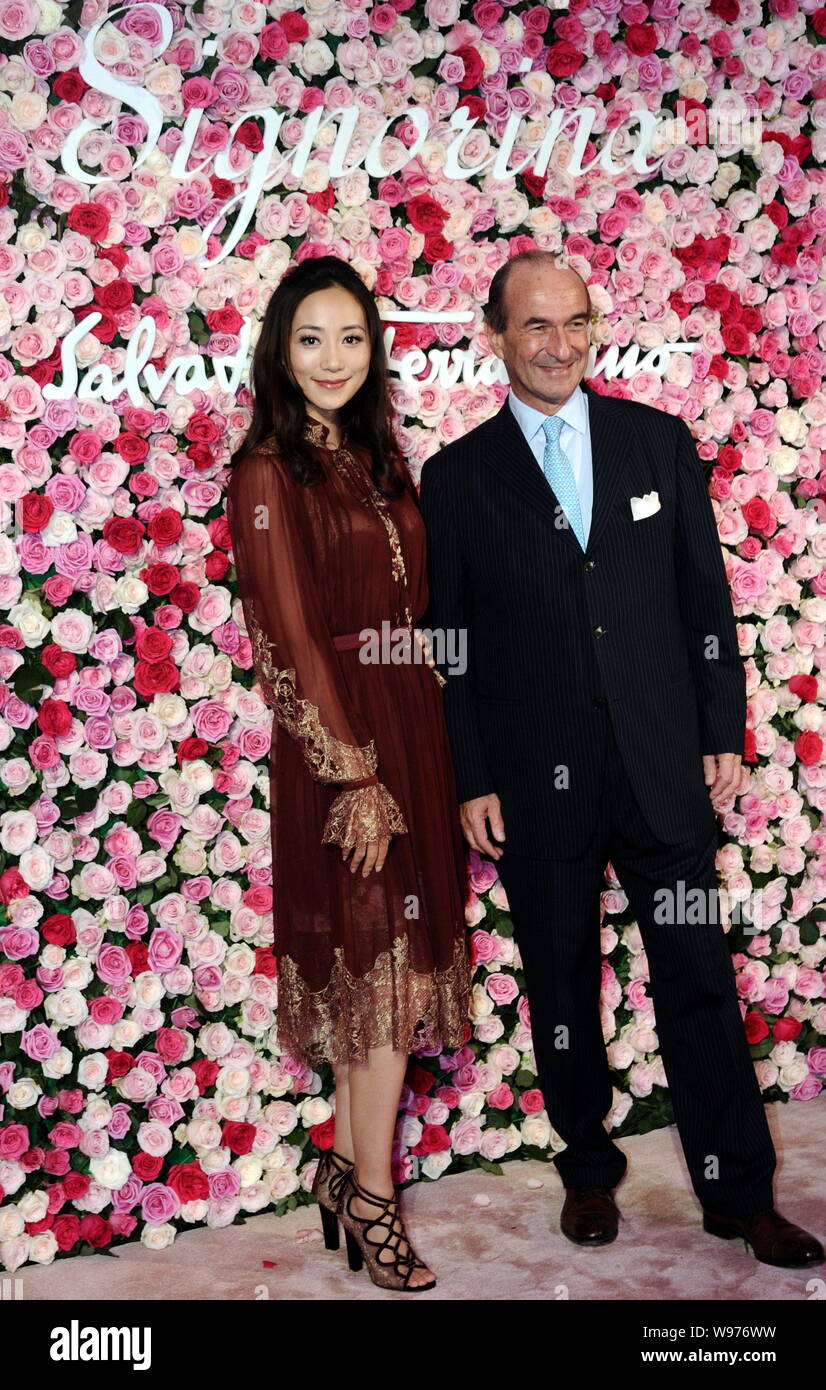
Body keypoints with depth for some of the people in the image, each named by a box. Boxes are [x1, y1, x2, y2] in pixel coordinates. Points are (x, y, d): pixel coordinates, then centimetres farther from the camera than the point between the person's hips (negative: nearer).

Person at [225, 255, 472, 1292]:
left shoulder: (373, 458, 12)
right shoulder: (268, 473, -10)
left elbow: (412, 607, 12)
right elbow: (290, 640, -14)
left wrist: (417, 759, 7)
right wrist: (357, 776, -17)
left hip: (410, 729, 7)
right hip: (336, 743, -7)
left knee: (385, 961, 11)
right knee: (383, 960, -1)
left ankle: (348, 1163, 27)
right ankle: (372, 1203, 14)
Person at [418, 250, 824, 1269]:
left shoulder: (658, 440, 6)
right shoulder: (457, 476, 1)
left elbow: (704, 598, 8)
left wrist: (723, 733, 3)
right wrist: (470, 784, -2)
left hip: (663, 767, 1)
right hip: (537, 782, -1)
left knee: (699, 981, 5)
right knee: (561, 987, 12)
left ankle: (738, 1193, 19)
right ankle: (588, 1170, 31)